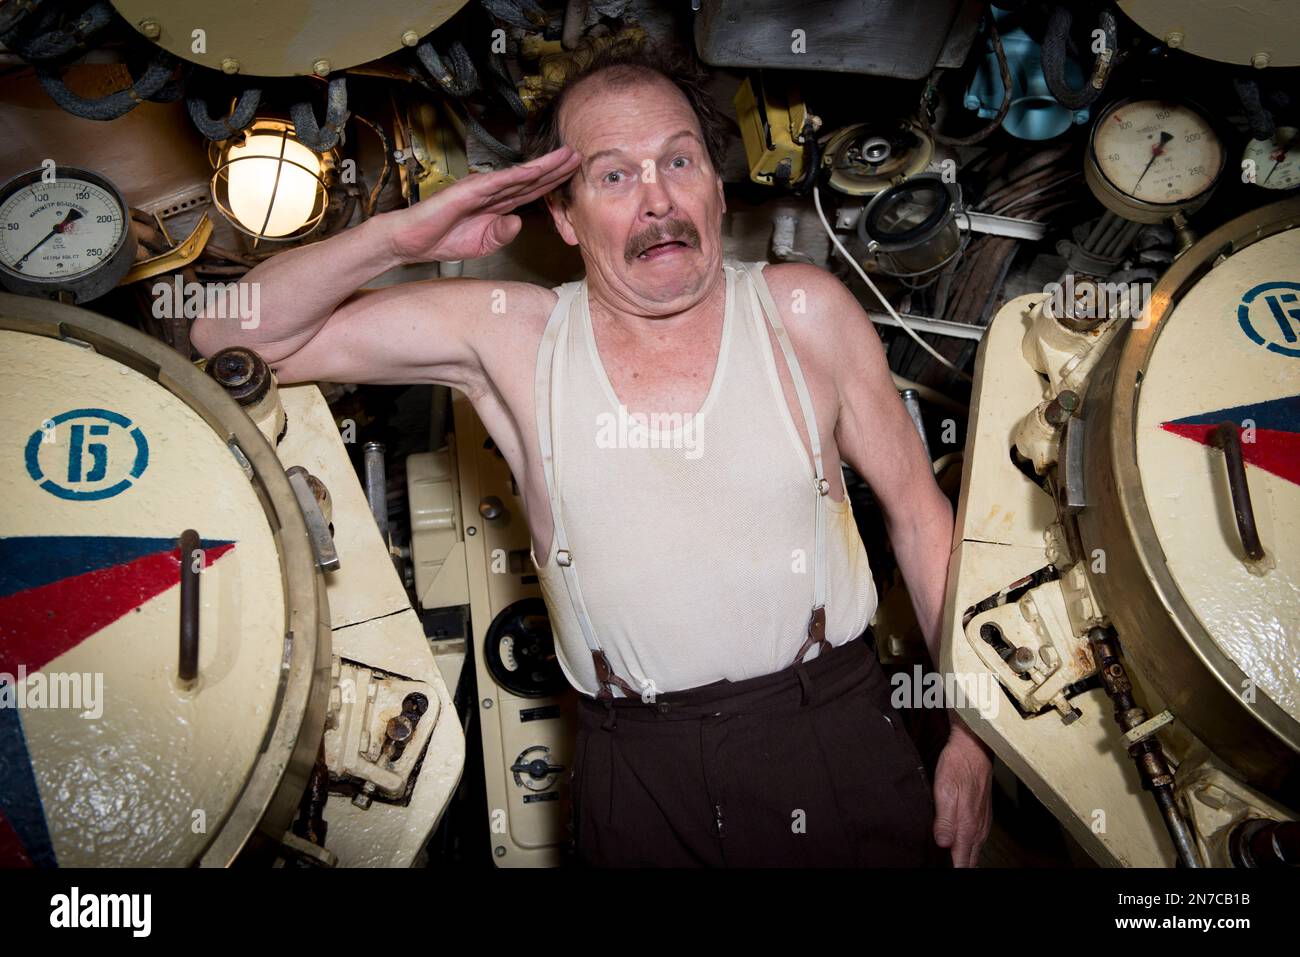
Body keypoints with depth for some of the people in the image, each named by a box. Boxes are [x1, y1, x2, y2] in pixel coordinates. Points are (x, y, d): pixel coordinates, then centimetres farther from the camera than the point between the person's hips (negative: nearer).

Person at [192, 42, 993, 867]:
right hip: (639, 768, 0)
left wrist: (971, 734, 3)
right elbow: (231, 337, -2)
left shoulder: (805, 310, -3)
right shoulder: (511, 335, -5)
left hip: (834, 736, 1)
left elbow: (920, 512, 3)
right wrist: (402, 235, -17)